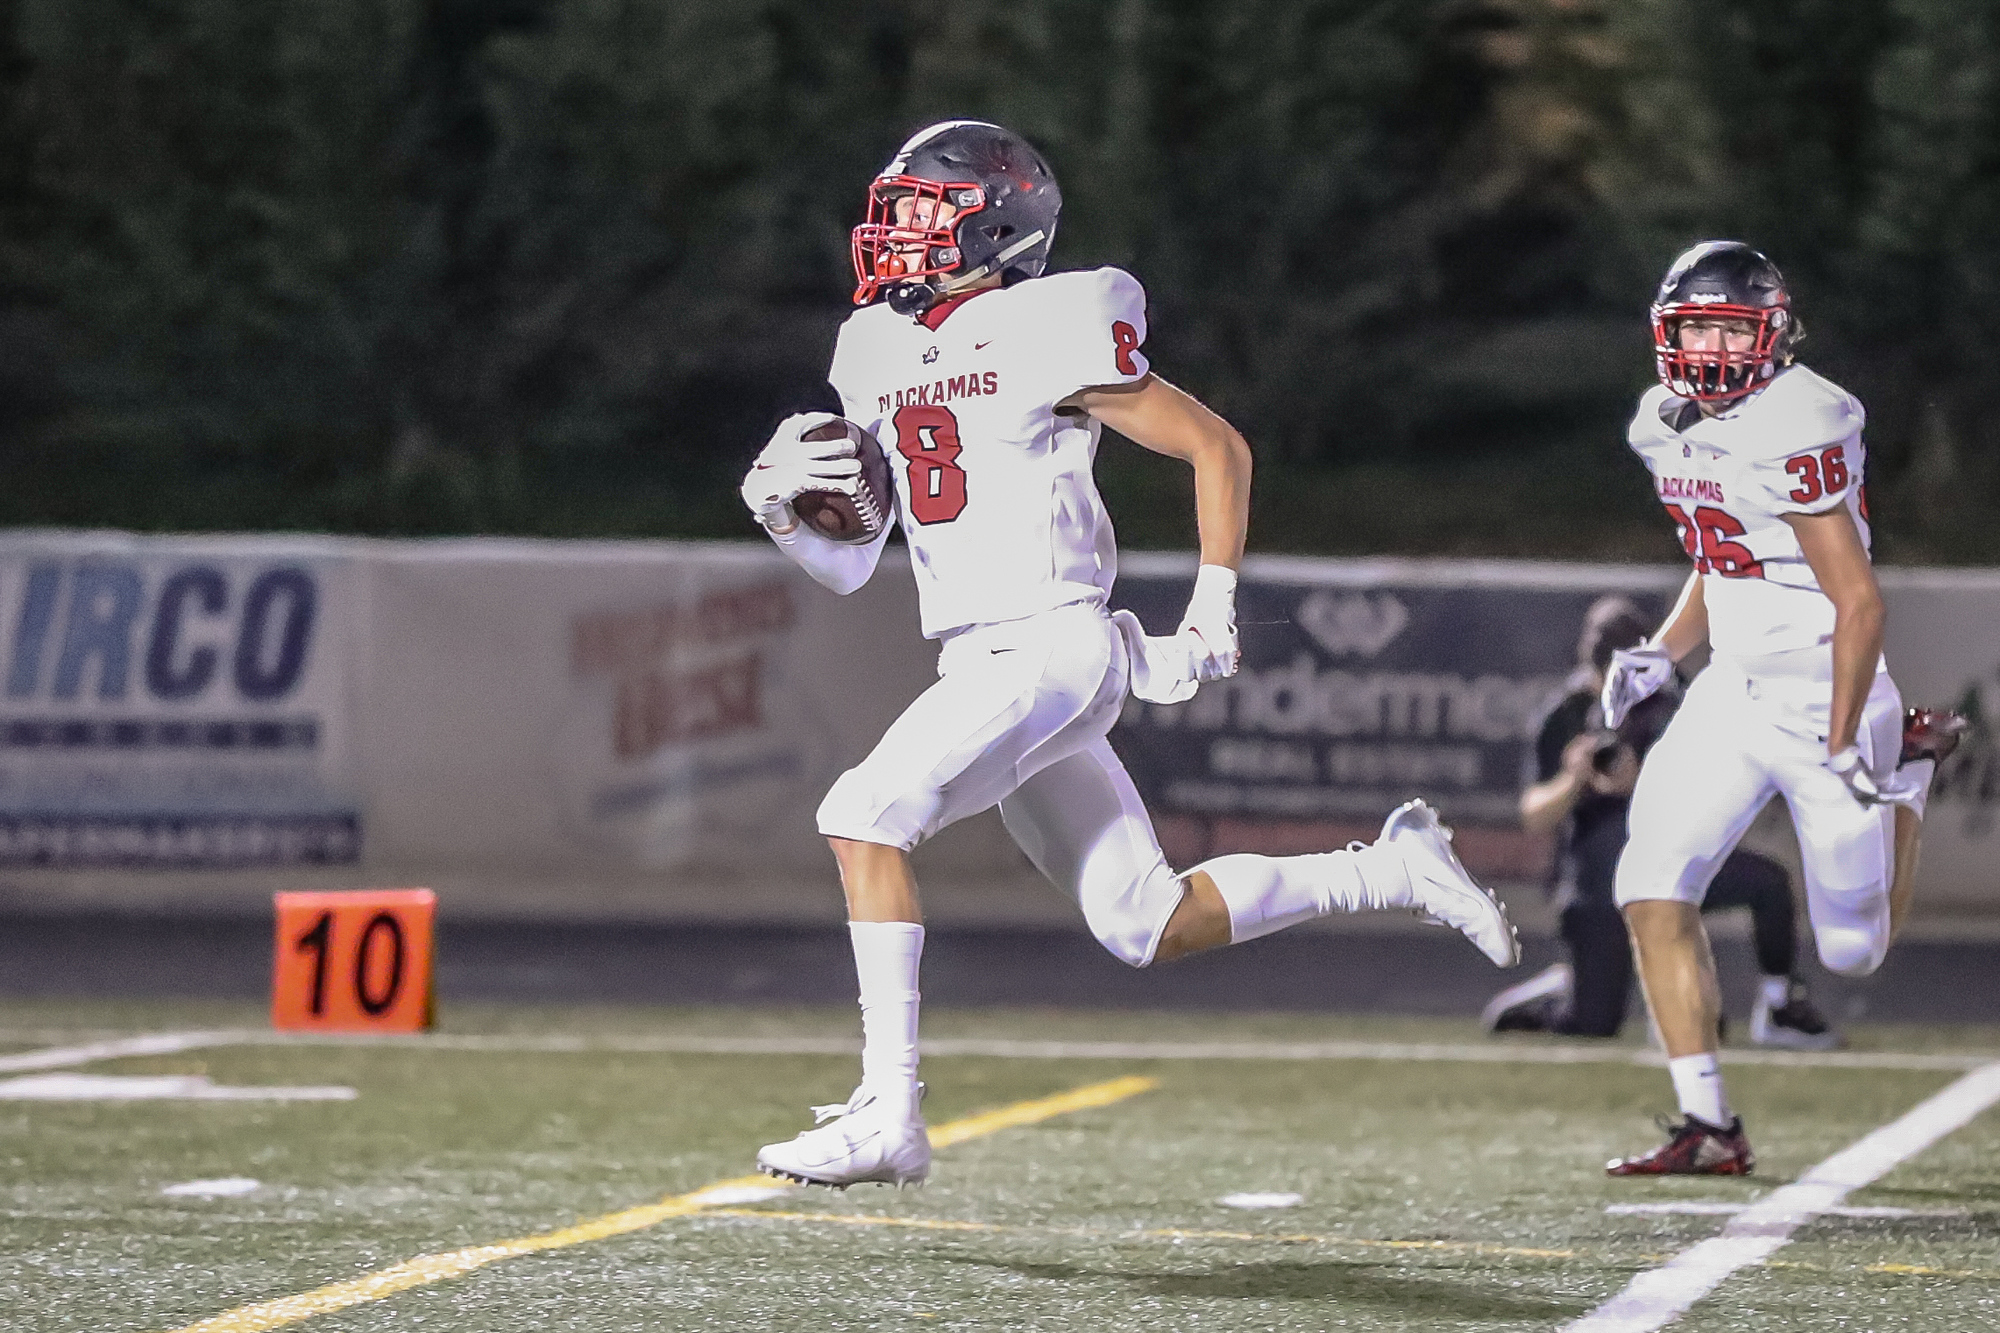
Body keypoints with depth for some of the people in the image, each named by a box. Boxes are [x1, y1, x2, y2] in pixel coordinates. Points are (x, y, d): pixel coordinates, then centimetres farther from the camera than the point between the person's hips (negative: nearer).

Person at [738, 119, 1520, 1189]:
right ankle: (1390, 874, 25)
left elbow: (1217, 448, -3)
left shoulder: (1042, 336, -9)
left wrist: (1212, 619, -4)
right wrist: (776, 501, -2)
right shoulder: (878, 353, 13)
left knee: (864, 817, -21)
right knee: (1148, 927, 8)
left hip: (1052, 649, -8)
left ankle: (888, 1113, -20)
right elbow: (848, 565, 19)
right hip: (976, 664, 8)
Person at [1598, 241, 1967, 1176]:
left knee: (1855, 949, 6)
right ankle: (1708, 1127, -5)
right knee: (1653, 888, -11)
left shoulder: (1792, 432, -22)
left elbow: (1859, 601, -20)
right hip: (1732, 691, 7)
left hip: (1824, 699, -7)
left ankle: (1908, 768, 34)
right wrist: (1660, 657, 3)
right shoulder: (1668, 427, 5)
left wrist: (1842, 747, -21)